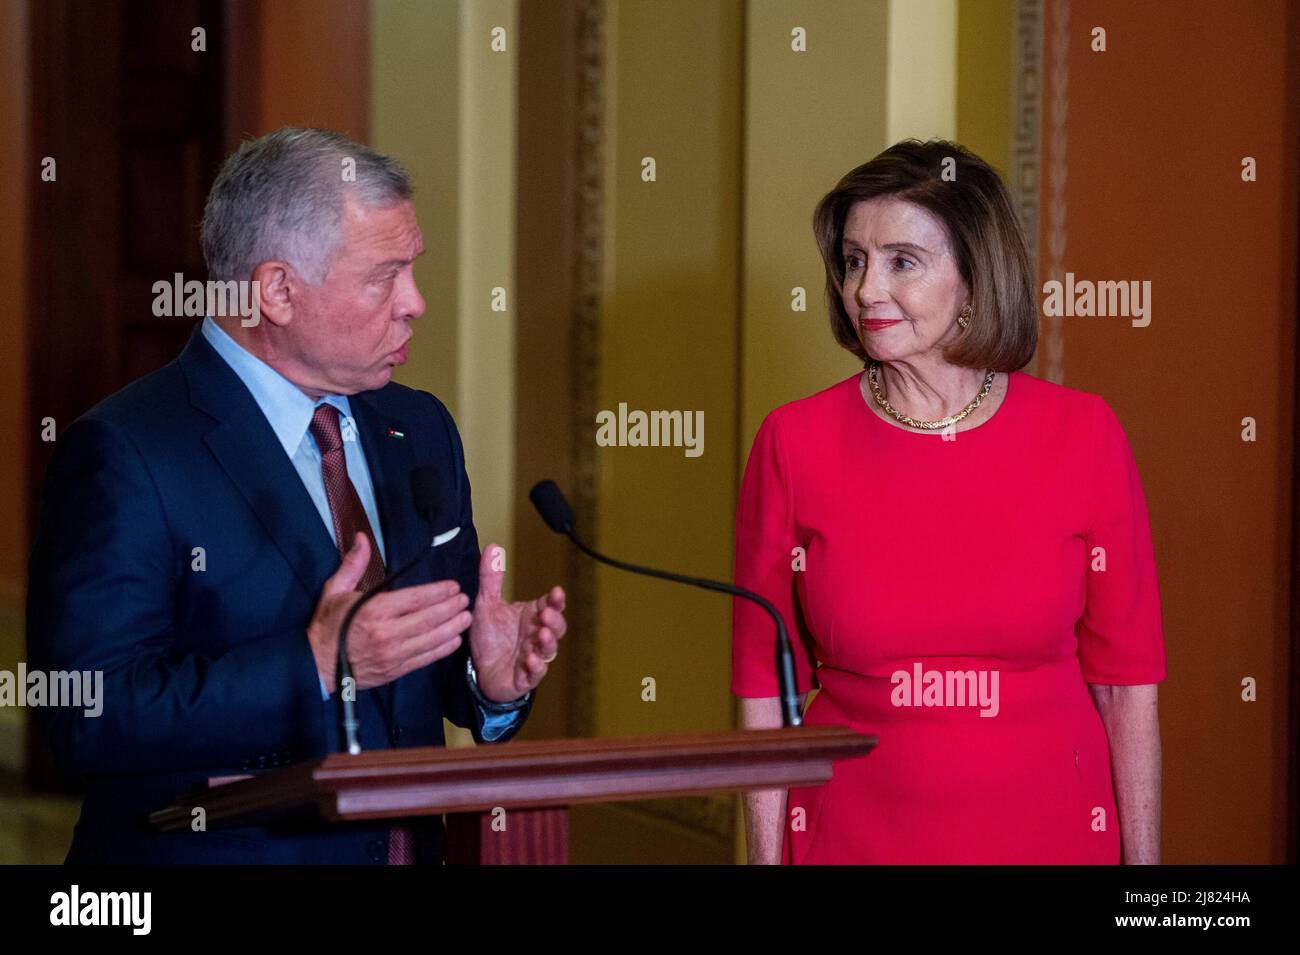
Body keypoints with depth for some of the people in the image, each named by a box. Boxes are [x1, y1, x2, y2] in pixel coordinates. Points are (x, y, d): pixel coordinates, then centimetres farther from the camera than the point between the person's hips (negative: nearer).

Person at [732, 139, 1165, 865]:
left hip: (1048, 831, 0)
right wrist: (766, 858, -7)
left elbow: (1127, 686, -2)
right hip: (851, 837, 0)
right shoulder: (794, 443, -5)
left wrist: (1143, 860, -5)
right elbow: (764, 694, -3)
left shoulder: (1083, 436, -5)